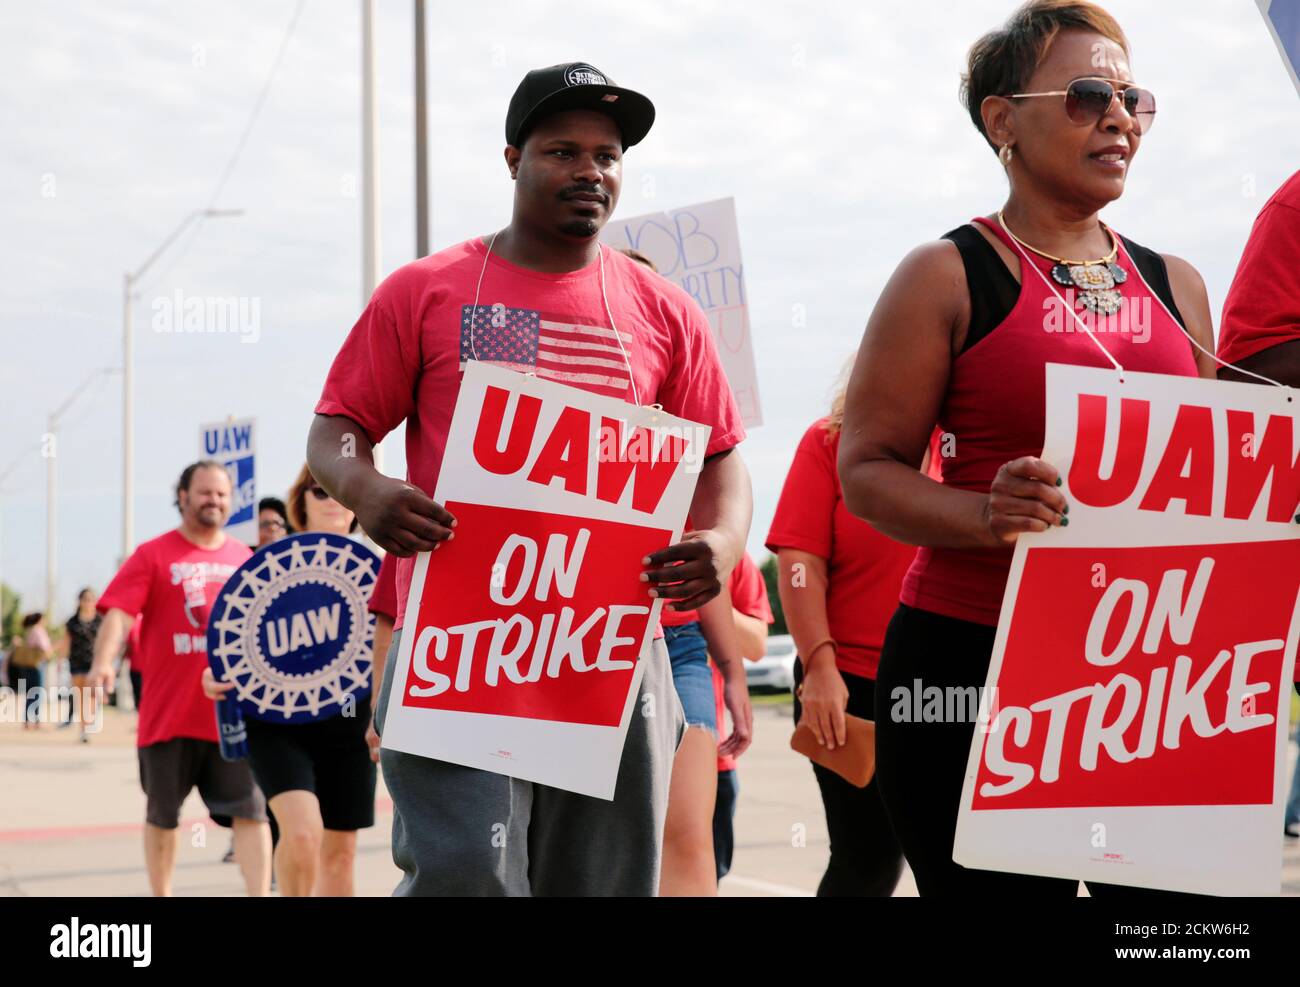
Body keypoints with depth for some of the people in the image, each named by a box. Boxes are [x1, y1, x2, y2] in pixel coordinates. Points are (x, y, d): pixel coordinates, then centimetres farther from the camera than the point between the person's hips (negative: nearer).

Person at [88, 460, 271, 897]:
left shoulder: (246, 560, 11)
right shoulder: (153, 555, 0)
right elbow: (119, 614, -12)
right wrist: (103, 662, -29)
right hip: (169, 713, -2)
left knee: (251, 811, -6)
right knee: (162, 815, 11)